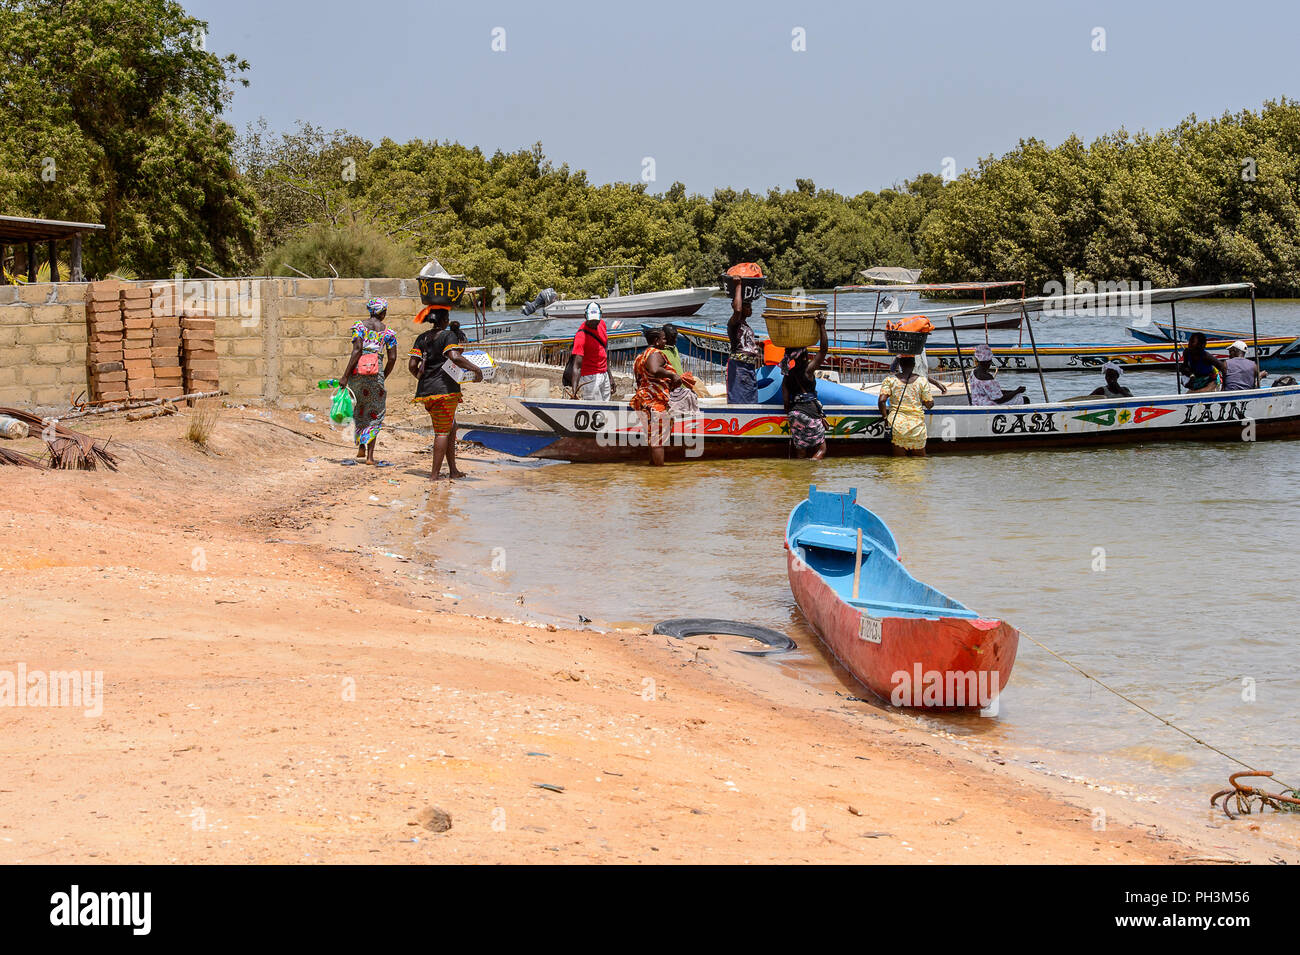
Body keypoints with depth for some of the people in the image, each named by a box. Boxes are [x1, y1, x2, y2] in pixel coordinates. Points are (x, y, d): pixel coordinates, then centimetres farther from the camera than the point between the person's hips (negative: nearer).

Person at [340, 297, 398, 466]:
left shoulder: (359, 326, 2)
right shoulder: (388, 332, 6)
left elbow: (357, 350, -9)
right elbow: (392, 358, 3)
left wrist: (345, 376, -10)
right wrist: (383, 377, 19)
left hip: (358, 369, 0)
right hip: (376, 370, 0)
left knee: (359, 409, 20)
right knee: (375, 413, 8)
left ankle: (361, 447, 12)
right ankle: (370, 455, -2)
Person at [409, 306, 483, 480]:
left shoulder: (422, 338, 11)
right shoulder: (449, 335, -8)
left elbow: (412, 365, 5)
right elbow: (455, 357, -24)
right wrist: (476, 369, -17)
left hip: (426, 390, 7)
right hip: (444, 389, -7)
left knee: (451, 427, 18)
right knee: (443, 431, -3)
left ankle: (453, 469, 20)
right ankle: (435, 473, -6)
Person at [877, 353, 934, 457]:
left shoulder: (890, 380, 3)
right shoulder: (922, 380, 3)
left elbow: (881, 401, -7)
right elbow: (929, 404, 3)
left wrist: (885, 418, 4)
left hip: (897, 424, 0)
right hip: (917, 424, 0)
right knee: (920, 459, 8)